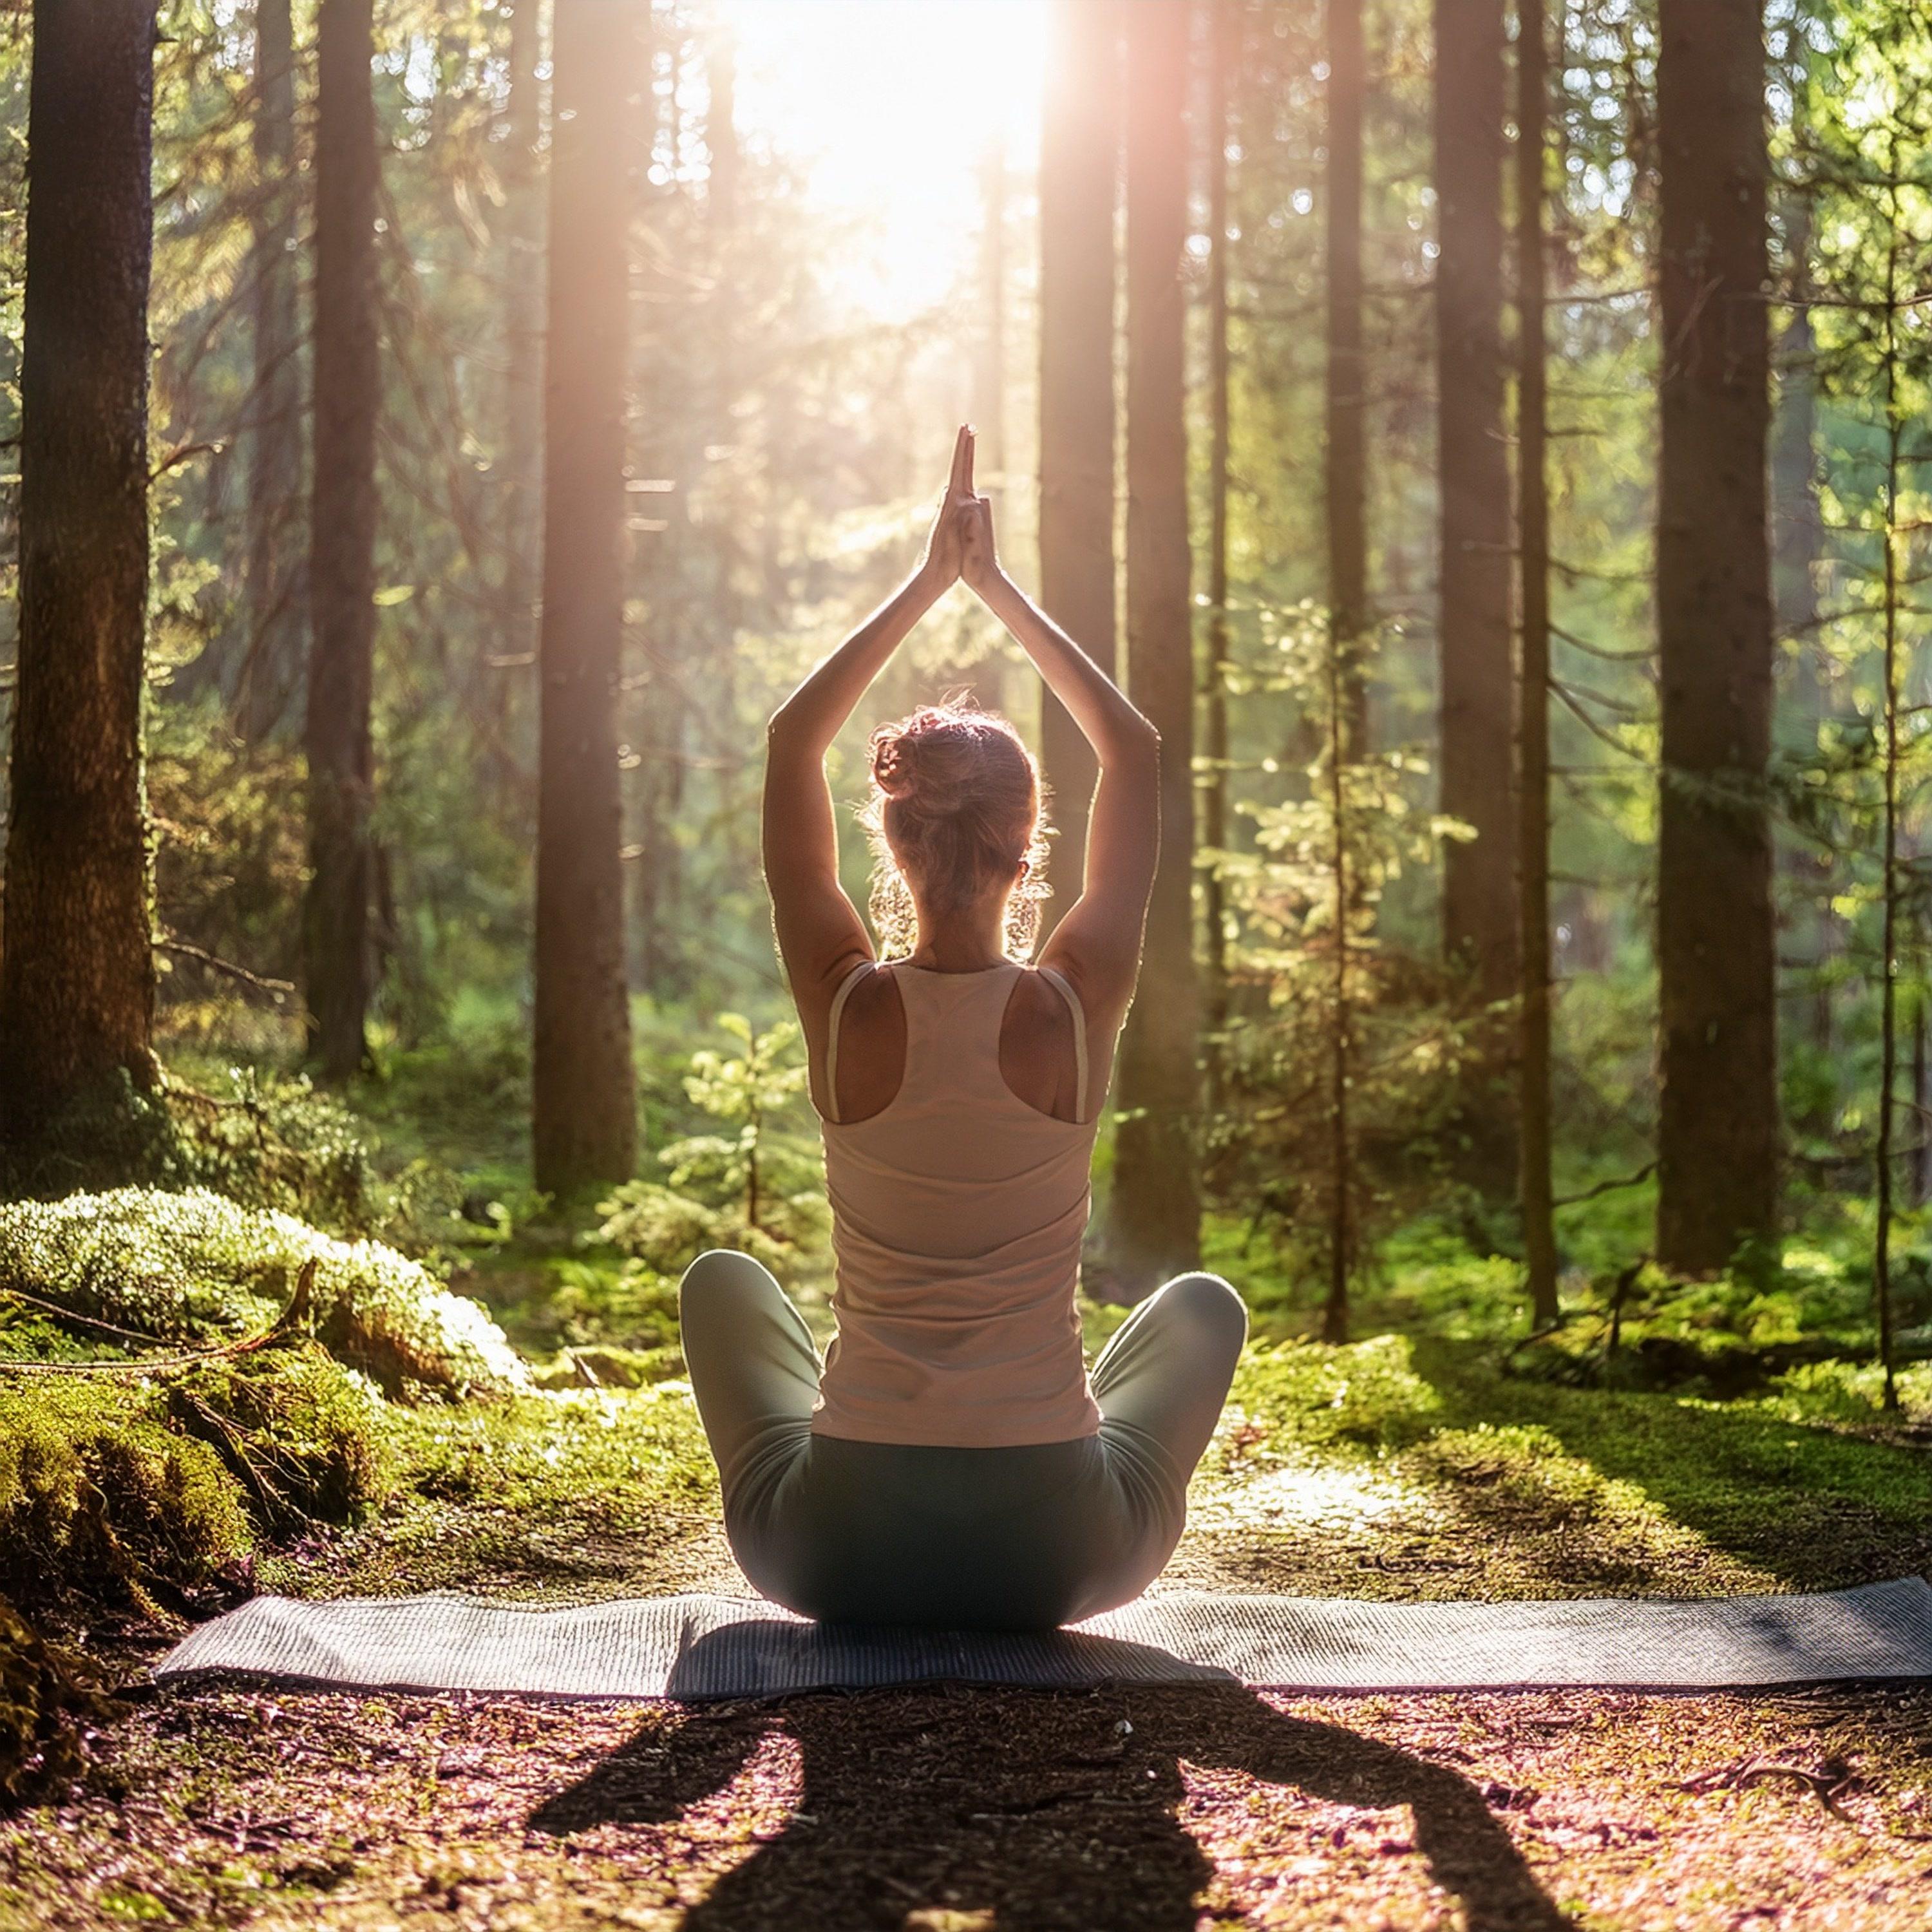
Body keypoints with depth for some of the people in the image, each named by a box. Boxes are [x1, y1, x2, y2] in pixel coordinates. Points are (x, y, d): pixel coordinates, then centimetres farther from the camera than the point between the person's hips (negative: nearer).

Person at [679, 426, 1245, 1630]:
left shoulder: (846, 1007, -8)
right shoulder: (1078, 1009, -8)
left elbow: (793, 743, 7)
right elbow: (1135, 753, 9)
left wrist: (929, 582, 11)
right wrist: (1000, 589, 13)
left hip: (840, 1555, 0)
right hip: (1059, 1559, 0)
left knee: (723, 1282, 31)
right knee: (1203, 1304, 31)